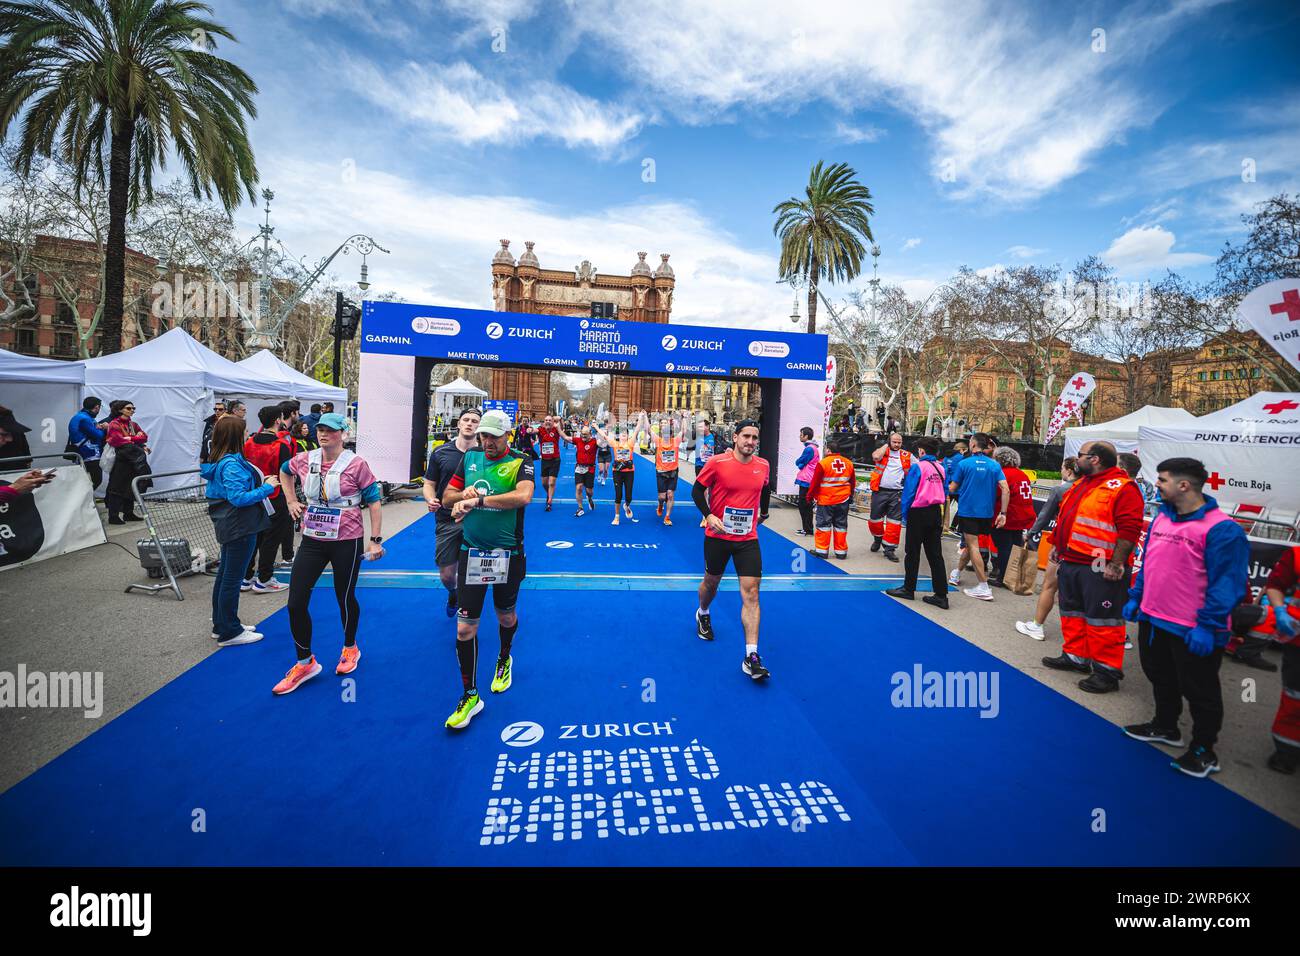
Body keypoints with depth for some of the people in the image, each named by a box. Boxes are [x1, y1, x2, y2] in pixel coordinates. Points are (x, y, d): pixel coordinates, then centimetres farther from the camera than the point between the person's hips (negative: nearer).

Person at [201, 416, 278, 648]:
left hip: (227, 525, 10)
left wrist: (259, 482, 7)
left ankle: (221, 625, 32)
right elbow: (239, 498, -27)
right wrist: (266, 488, -19)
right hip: (240, 527, -10)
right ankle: (229, 632, 12)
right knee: (232, 579, 0)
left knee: (224, 575, 19)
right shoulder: (232, 464, -22)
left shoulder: (216, 461, 8)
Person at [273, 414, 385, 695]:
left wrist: (376, 540, -11)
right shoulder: (304, 460, 1)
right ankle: (305, 663, 21)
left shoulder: (356, 464, -12)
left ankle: (350, 648, 37)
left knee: (345, 598, 12)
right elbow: (284, 471, 26)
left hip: (346, 542, -4)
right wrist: (291, 501, 15)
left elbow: (373, 502, -9)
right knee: (296, 602, 2)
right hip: (312, 540, 4)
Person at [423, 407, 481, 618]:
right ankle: (453, 594, 42)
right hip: (447, 521, 2)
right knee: (446, 574, 8)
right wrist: (430, 500, -12)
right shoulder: (440, 452, 4)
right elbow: (429, 484, 10)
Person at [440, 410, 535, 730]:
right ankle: (470, 695, 17)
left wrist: (478, 500, -32)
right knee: (465, 628, 1)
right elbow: (447, 497, 10)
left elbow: (523, 496, -28)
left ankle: (504, 659, 50)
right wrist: (464, 495, -13)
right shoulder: (470, 457, 5)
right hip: (472, 552, 3)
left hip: (508, 555, -2)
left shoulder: (521, 462, -9)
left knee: (506, 615, 19)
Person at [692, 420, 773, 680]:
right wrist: (708, 515, -16)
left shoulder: (763, 466, 0)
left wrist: (763, 514, 23)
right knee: (711, 582, 18)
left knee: (751, 593, -7)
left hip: (748, 539, 2)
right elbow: (697, 490, -4)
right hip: (718, 536, -2)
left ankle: (751, 657, -6)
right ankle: (702, 615, 53)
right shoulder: (717, 462, -11)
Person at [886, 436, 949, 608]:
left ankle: (908, 589, 17)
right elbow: (945, 492, 8)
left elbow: (909, 492, -11)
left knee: (912, 553, 7)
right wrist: (939, 511, 16)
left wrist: (904, 515, -2)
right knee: (935, 555, 8)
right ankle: (941, 595, 8)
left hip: (918, 514, -5)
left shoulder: (917, 467, -12)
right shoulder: (941, 468, 4)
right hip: (936, 514, 5)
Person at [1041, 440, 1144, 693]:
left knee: (1102, 619, 0)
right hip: (1070, 563, 9)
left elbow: (1129, 529, -20)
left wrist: (1116, 564, -23)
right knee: (1072, 613, 18)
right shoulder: (1081, 484, 15)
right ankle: (1075, 656, 32)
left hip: (1100, 569, -9)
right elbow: (1065, 518, 23)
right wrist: (1058, 545, 23)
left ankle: (1107, 671, 10)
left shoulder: (1122, 488, -13)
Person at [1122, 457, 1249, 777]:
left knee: (1199, 691, 10)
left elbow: (1227, 583, -19)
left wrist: (1207, 625, -20)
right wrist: (1135, 598, 13)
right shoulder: (1161, 517, 6)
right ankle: (1165, 727, 42)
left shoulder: (1221, 529, -18)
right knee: (1161, 679, 23)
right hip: (1152, 620, 7)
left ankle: (1203, 750, 27)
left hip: (1192, 632, -7)